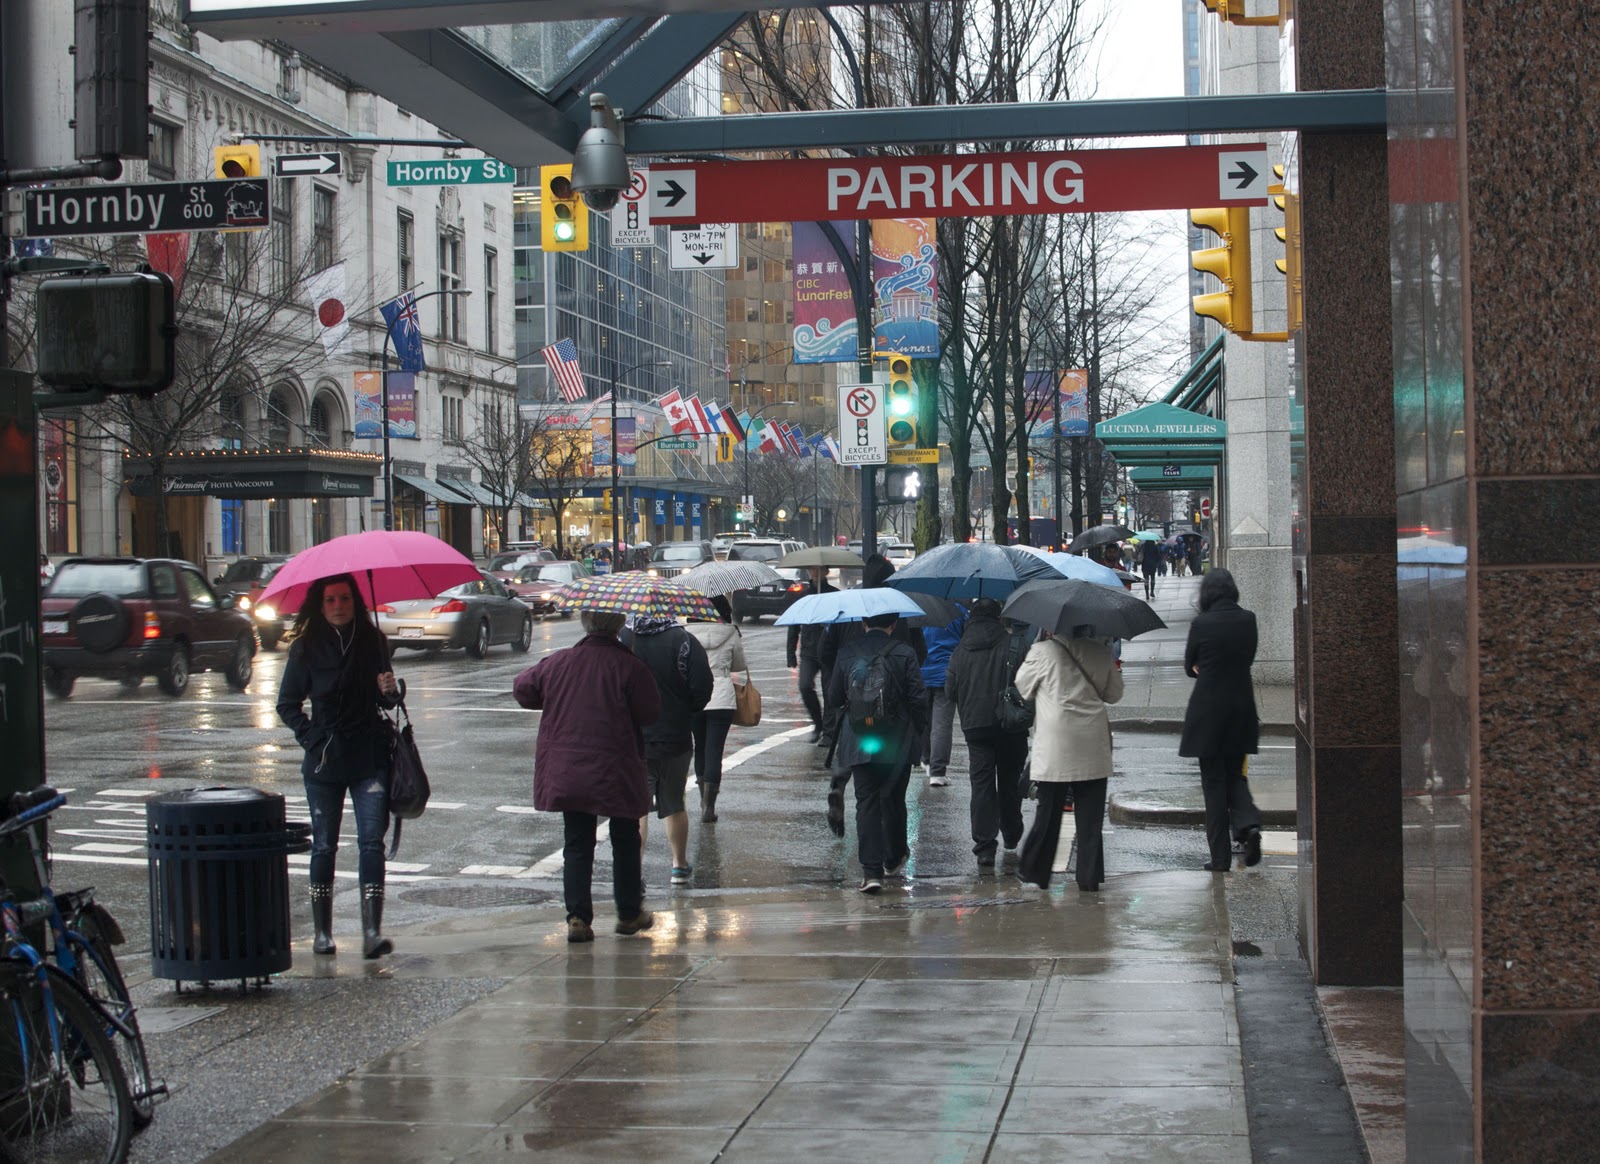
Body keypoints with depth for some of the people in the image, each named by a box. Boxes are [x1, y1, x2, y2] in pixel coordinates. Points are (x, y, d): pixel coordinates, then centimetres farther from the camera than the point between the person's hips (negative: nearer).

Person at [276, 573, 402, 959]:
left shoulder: (372, 642, 4)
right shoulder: (306, 649, 0)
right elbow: (288, 704, 7)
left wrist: (389, 691, -10)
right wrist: (311, 736, -4)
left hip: (370, 758, 0)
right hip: (324, 761, 0)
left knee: (372, 842, -9)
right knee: (324, 845, 6)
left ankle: (372, 932, -13)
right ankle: (321, 932, 15)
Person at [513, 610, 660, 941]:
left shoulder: (557, 663, -2)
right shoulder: (630, 667, -13)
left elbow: (522, 690, 11)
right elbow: (650, 713, -9)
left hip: (566, 774, 2)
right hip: (616, 774, -2)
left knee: (576, 844, 9)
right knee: (625, 842, 14)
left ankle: (578, 917, 0)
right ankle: (629, 913, 22)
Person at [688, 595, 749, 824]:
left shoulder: (687, 633, 0)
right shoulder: (731, 635, -1)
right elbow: (739, 666, 13)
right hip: (721, 697, -2)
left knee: (700, 746, 17)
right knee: (714, 749, -2)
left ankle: (704, 798, 26)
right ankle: (709, 805, -8)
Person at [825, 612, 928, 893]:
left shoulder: (846, 654, 0)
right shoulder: (904, 654, -6)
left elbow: (834, 698, 6)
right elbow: (918, 699, -7)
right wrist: (917, 731, 8)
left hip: (859, 741, 1)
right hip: (897, 742, -1)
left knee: (866, 801, 0)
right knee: (893, 799, 16)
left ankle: (872, 870, -10)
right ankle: (893, 858, 33)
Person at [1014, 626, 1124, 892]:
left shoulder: (1042, 651, -6)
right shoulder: (1101, 652, 4)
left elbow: (1023, 686, 7)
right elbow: (1114, 693, 13)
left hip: (1055, 746, -2)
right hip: (1094, 746, 2)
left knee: (1048, 810, 7)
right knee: (1090, 814, 6)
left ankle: (1035, 870, 16)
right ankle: (1089, 875, 6)